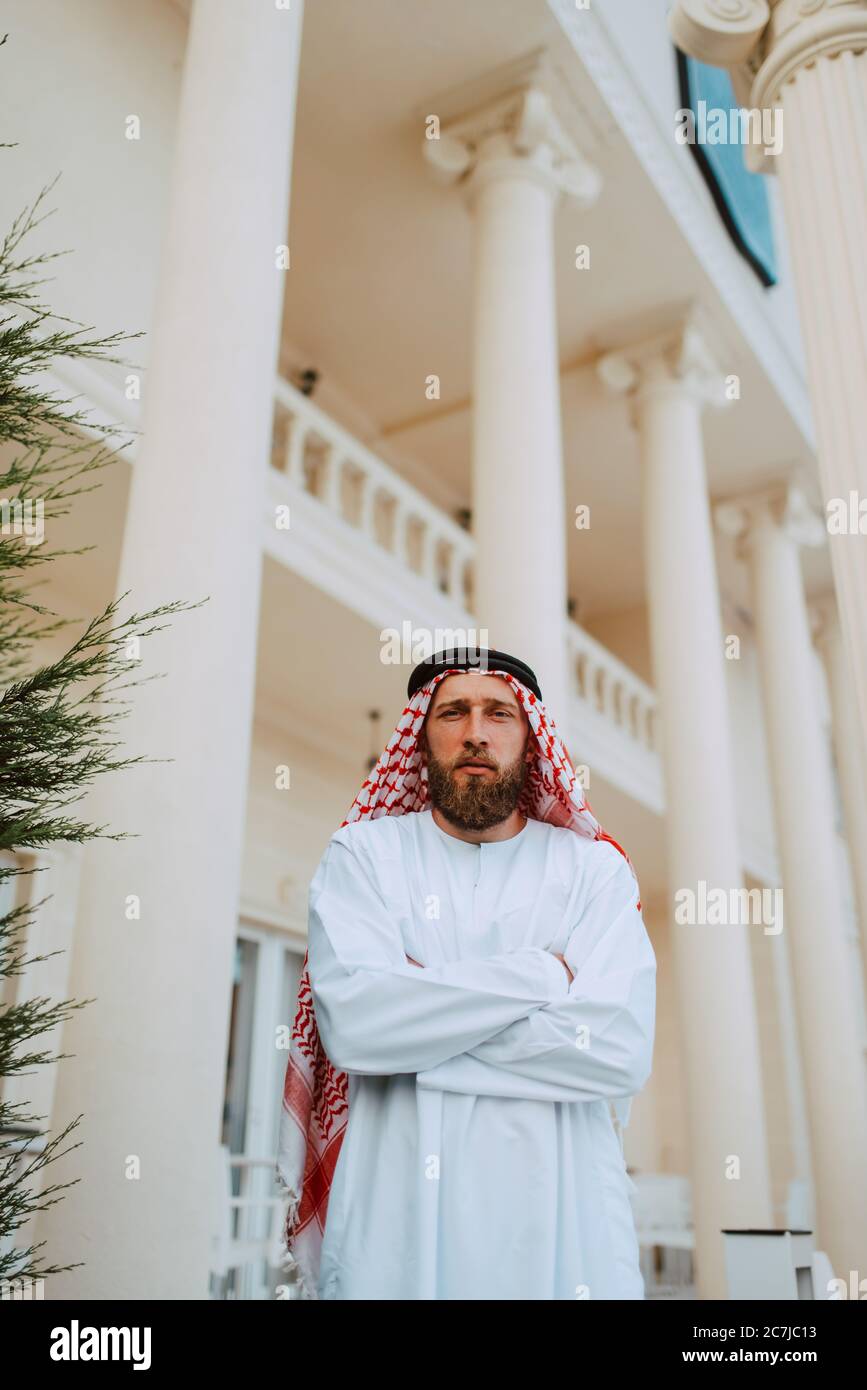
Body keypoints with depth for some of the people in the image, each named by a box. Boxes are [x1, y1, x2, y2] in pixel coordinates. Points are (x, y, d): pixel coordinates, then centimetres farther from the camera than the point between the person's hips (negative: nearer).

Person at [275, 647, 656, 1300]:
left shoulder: (595, 867, 0)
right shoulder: (364, 851, 0)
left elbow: (622, 1049, -14)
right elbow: (351, 1022, -16)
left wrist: (420, 1006, -14)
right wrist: (541, 975, -13)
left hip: (561, 1216, 1)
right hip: (393, 1210, 0)